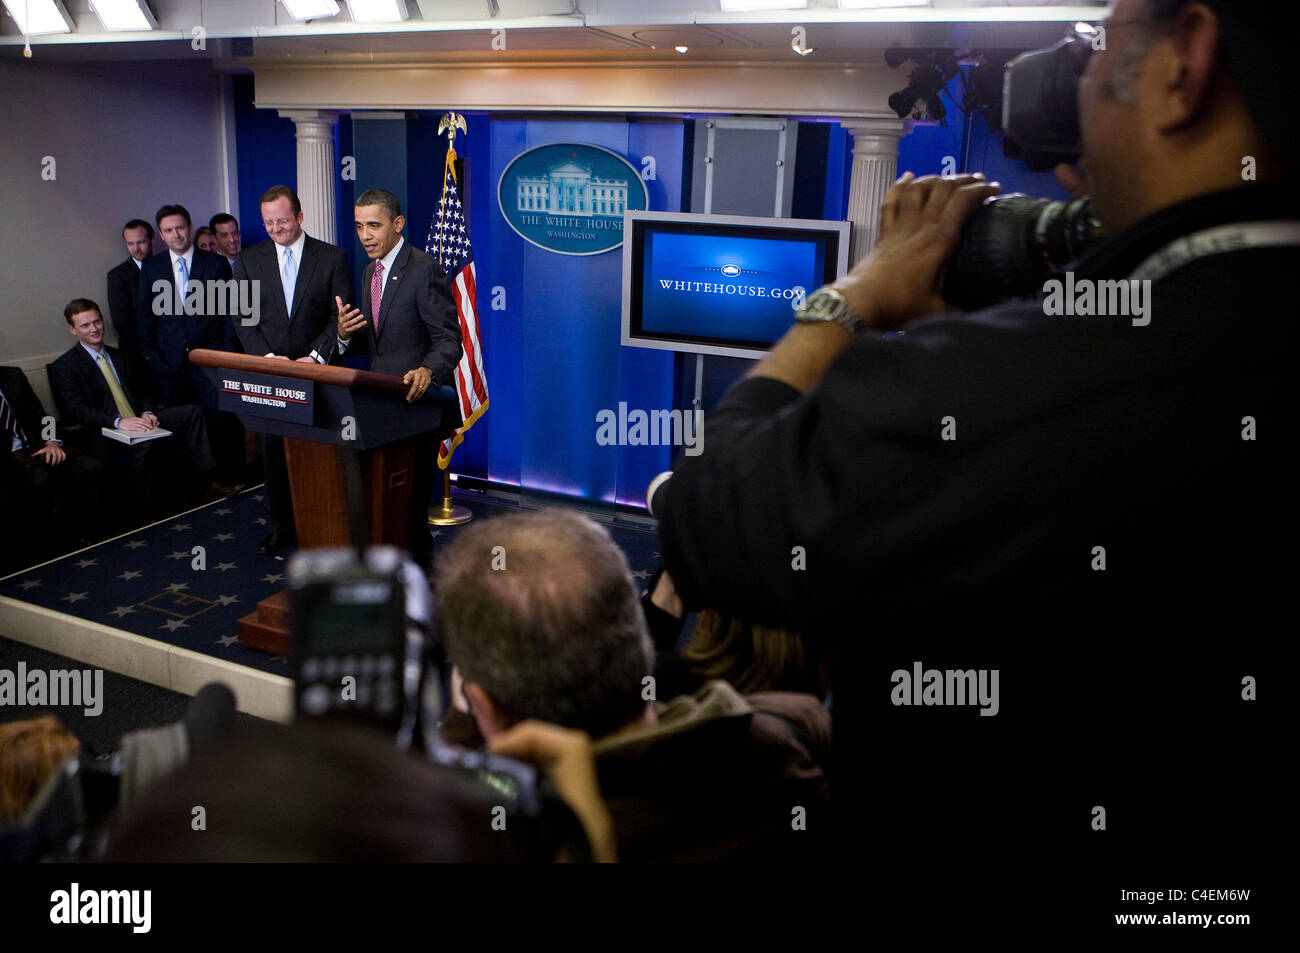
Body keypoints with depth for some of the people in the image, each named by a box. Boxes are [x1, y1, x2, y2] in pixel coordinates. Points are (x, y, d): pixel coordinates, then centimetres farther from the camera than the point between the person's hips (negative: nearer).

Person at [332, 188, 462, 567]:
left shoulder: (424, 269, -13)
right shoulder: (370, 271, 14)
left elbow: (448, 339, -18)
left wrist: (427, 371, -39)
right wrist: (345, 335, -4)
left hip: (415, 399, -8)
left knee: (409, 497, -5)